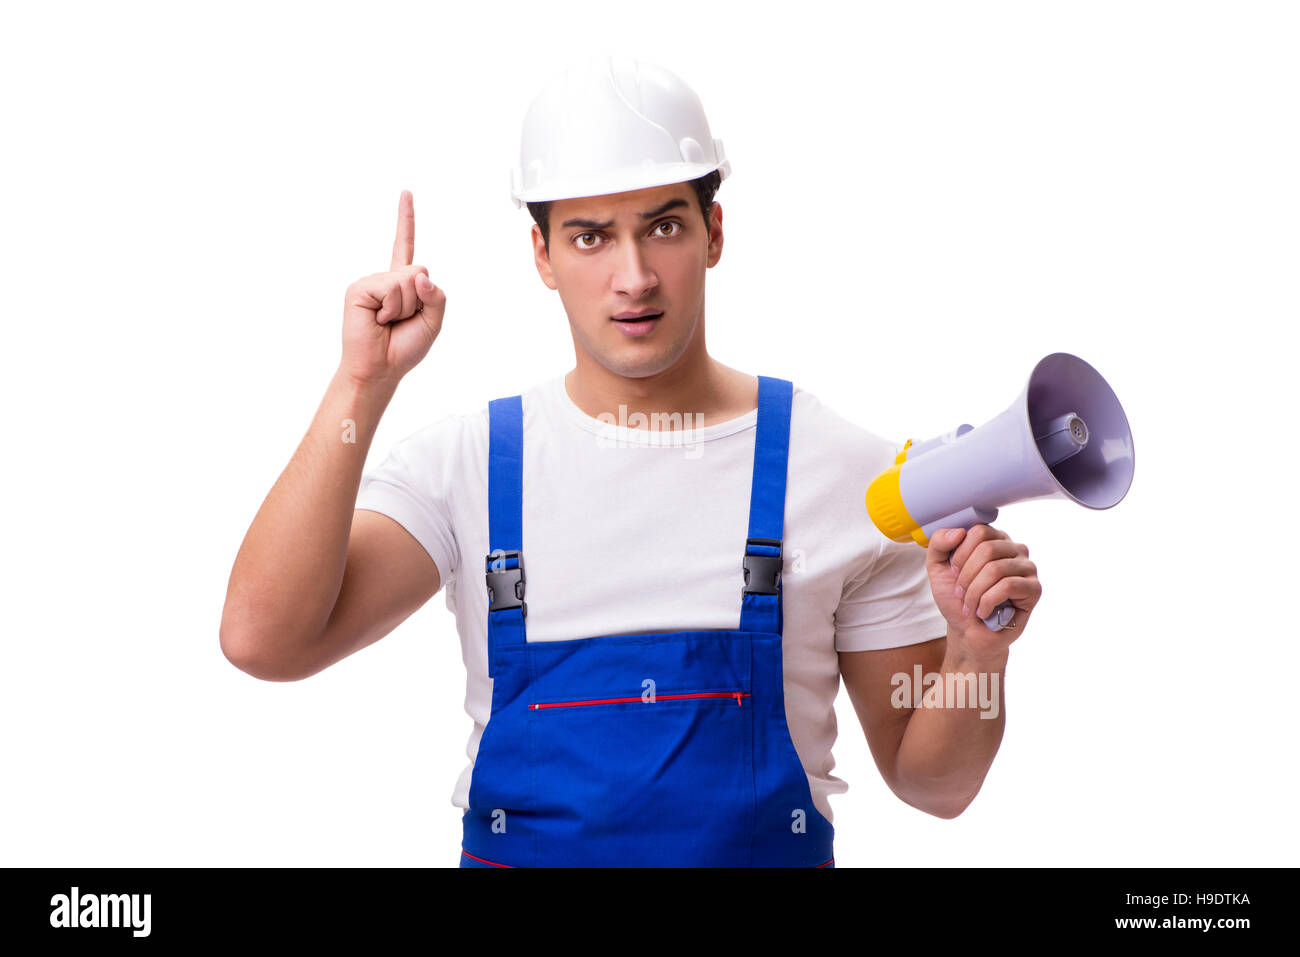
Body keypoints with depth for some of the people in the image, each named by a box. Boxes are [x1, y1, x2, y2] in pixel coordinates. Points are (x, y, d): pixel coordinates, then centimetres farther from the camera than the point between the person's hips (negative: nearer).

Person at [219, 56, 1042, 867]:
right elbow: (263, 638, -13)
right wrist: (363, 386, -15)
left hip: (774, 850, 0)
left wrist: (978, 650, -15)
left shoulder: (847, 469, -1)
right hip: (516, 849, 1)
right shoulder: (465, 463, 1)